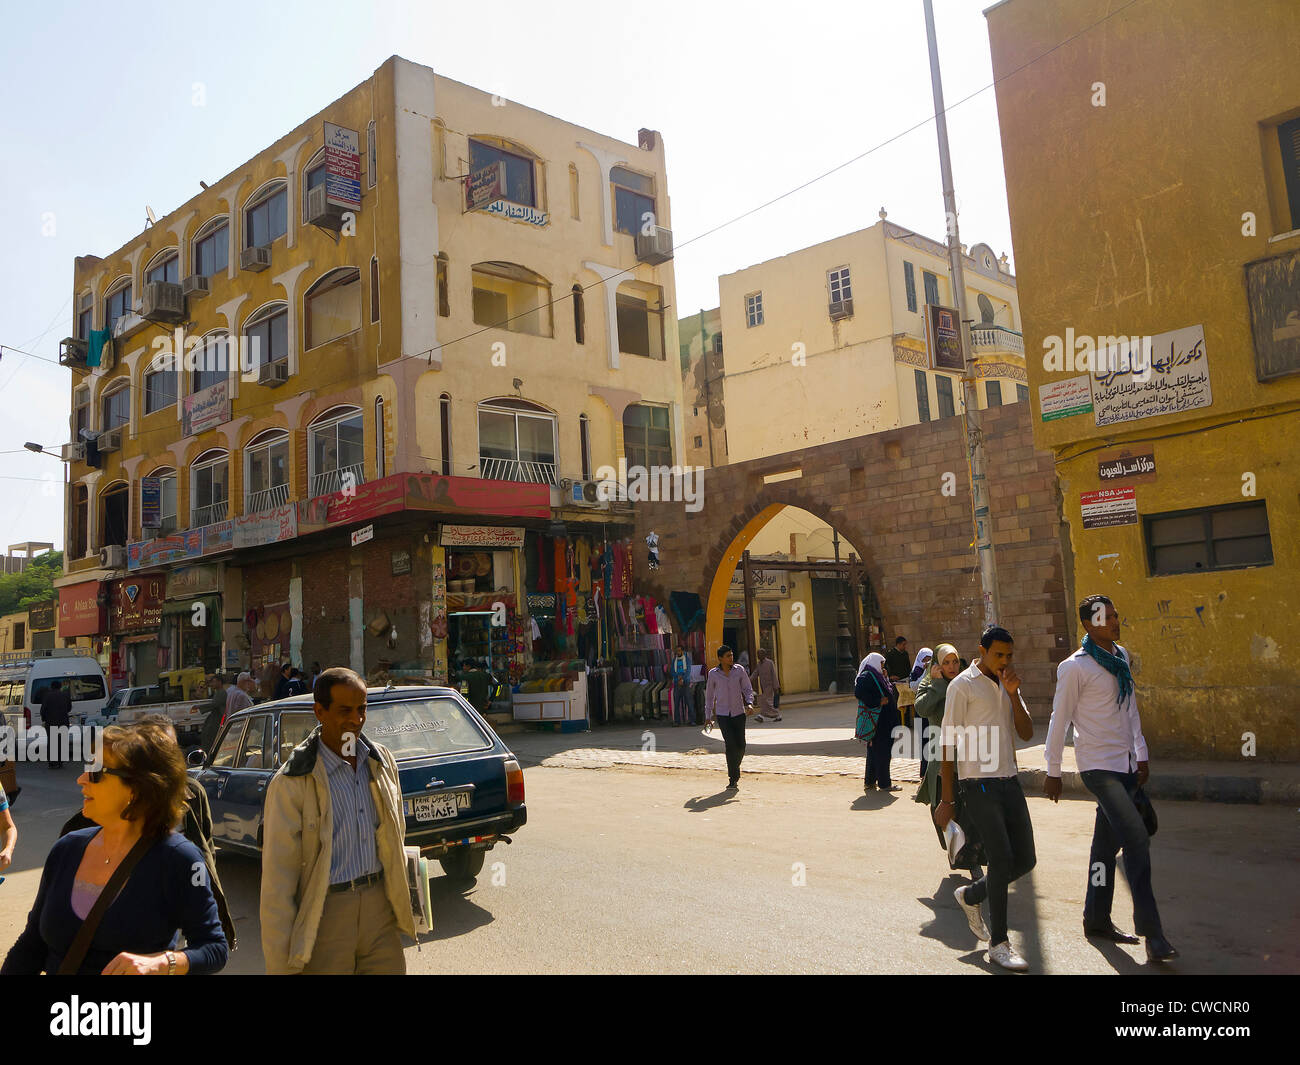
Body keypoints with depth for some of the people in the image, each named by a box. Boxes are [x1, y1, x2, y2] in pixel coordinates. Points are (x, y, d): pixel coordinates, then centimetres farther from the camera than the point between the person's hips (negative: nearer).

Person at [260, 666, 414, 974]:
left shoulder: (382, 761, 5)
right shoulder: (292, 782, -11)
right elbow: (277, 876, -10)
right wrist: (279, 962, -10)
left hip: (379, 904, 4)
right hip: (326, 911, -4)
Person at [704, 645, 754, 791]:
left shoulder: (739, 671, 1)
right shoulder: (713, 674, -1)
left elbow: (748, 689, 5)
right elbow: (709, 695, 8)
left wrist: (749, 704, -14)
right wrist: (708, 716, 10)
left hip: (739, 713, 2)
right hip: (723, 714, -2)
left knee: (741, 746, 2)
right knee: (731, 744, -15)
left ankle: (734, 769, 32)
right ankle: (733, 779, -6)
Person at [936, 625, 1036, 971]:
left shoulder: (1008, 684, 13)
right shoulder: (962, 685, -7)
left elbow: (1027, 733, 4)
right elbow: (949, 743, -8)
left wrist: (1013, 693, -10)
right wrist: (947, 800, -9)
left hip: (1009, 781, 7)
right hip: (979, 784, -7)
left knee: (1025, 859, 8)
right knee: (1001, 859, -10)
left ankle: (971, 896, 31)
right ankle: (999, 944, 3)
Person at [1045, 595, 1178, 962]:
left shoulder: (1121, 656, 11)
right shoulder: (1075, 667, -12)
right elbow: (1059, 720, -8)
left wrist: (1141, 753, 19)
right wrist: (1053, 773, -4)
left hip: (1126, 765, 7)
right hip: (1099, 766, -7)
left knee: (1108, 842, 12)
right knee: (1137, 839, -14)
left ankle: (1097, 919, 22)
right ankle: (1151, 931, -9)